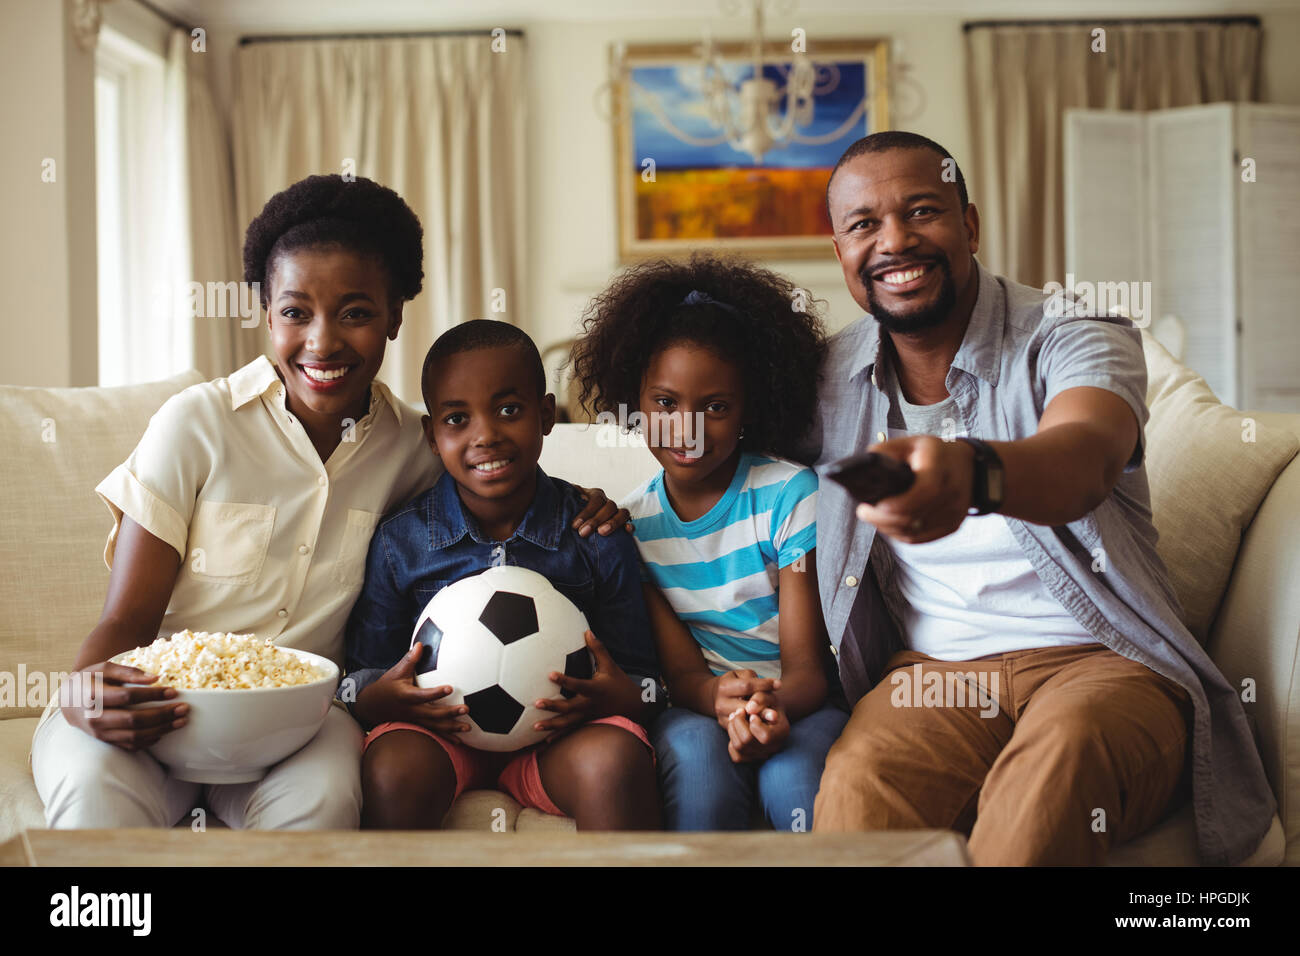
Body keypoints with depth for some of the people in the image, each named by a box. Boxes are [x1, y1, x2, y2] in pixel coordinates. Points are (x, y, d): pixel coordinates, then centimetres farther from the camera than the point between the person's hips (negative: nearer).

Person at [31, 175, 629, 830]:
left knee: (321, 799, -33)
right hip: (159, 704, -1)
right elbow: (127, 618, -8)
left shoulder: (413, 447, 1)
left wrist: (579, 513, -2)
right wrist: (84, 693, -32)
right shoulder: (196, 424, -7)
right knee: (95, 786, -35)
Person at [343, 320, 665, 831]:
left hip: (560, 730, 0)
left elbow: (642, 681, 0)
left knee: (617, 759, -33)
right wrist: (380, 697, -22)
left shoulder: (597, 535, -3)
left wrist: (617, 697, -24)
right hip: (439, 728, 0)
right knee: (393, 771, -33)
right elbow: (360, 680, 3)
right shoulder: (400, 541, -2)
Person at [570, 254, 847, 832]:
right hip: (701, 703, 2)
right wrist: (723, 699, -30)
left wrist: (775, 704, -34)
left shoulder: (789, 494, -7)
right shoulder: (634, 523, 2)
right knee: (696, 756, -32)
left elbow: (806, 665, -8)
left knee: (794, 779, -34)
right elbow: (680, 669, -4)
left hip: (797, 700, -2)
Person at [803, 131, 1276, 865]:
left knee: (1067, 740, -38)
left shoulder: (1077, 336, -6)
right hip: (930, 670, 2)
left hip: (1103, 663, -1)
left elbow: (1086, 459, -30)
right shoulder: (827, 380, 7)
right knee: (858, 781, -33)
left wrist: (974, 473, -55)